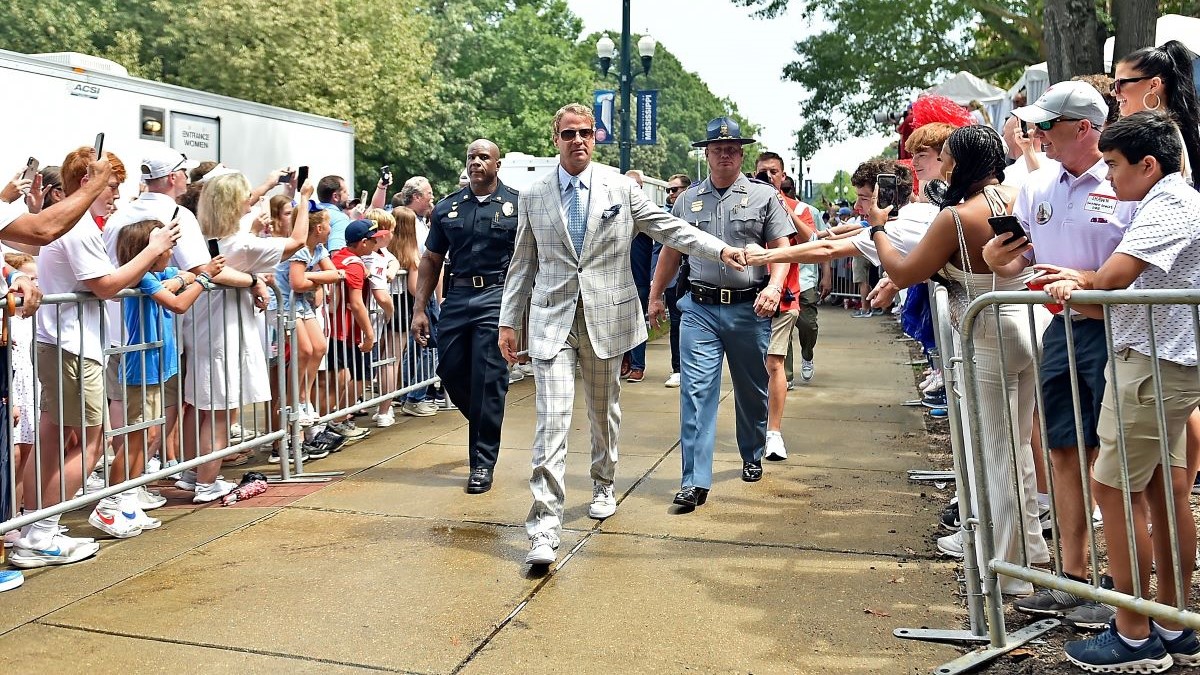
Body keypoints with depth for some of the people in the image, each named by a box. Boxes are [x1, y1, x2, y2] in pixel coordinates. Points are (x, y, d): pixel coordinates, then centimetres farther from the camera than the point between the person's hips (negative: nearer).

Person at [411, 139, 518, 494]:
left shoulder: (517, 205, 2)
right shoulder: (447, 208, 11)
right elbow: (431, 260, 14)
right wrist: (419, 309, 8)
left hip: (497, 296, -4)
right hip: (456, 297, 4)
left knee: (488, 381, -4)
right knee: (450, 372, 6)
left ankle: (483, 463, 7)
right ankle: (484, 429, 35)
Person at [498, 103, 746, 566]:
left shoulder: (621, 189, 3)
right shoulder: (533, 197, 6)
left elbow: (669, 229, 3)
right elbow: (523, 264, 10)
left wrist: (721, 250, -10)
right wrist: (508, 321, 8)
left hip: (607, 316, 1)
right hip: (552, 319, -1)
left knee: (604, 410, 16)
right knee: (552, 418, -10)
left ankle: (603, 486, 40)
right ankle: (545, 525, -9)